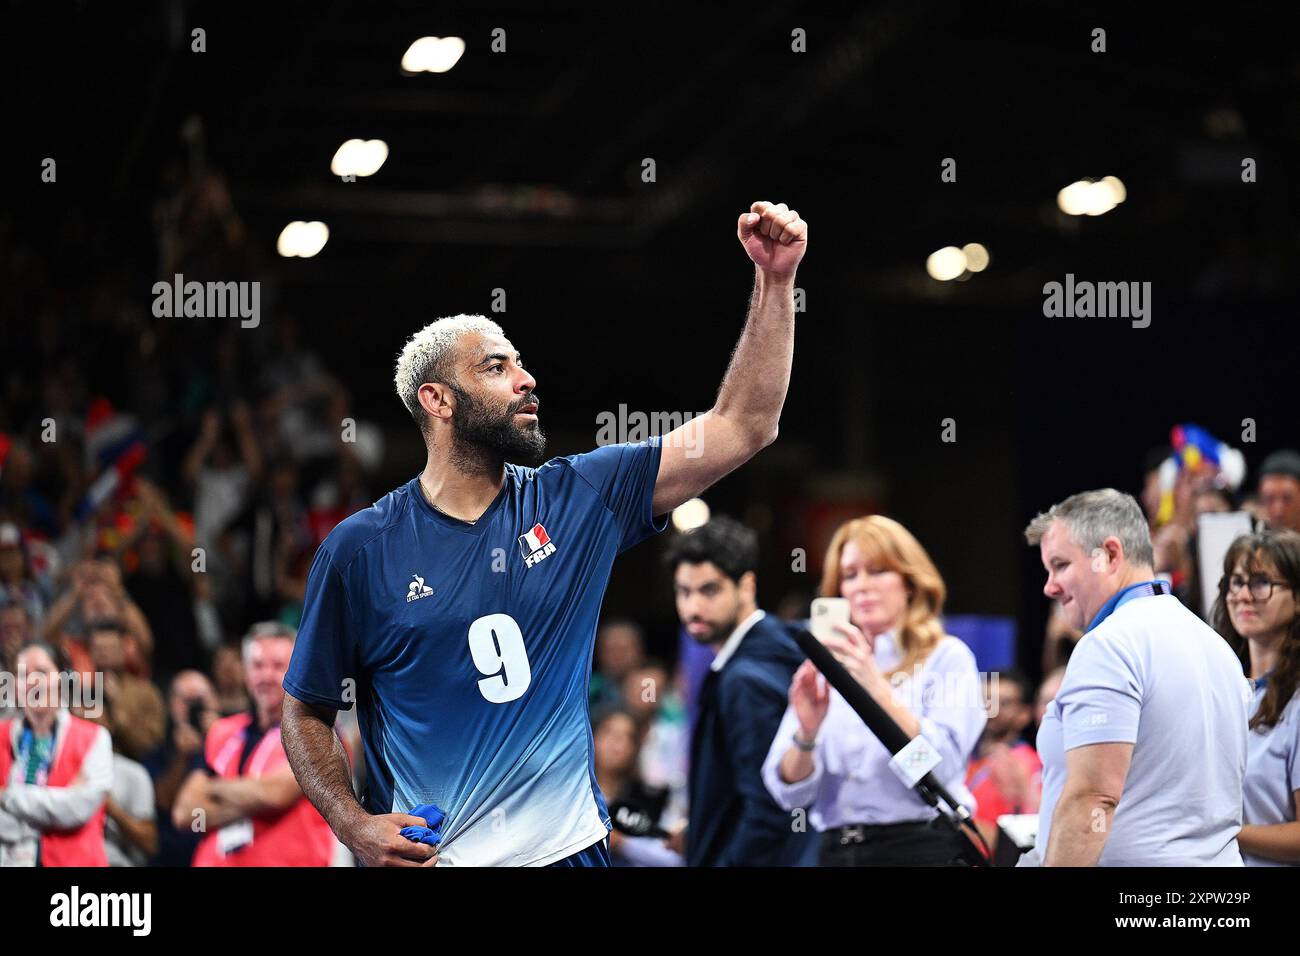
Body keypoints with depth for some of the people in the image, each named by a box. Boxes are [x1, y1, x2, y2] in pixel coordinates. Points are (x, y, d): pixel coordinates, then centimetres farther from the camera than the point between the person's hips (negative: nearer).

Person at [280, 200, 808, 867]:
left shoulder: (577, 499, 1)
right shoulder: (359, 550, -6)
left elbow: (740, 428, 0)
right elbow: (305, 712, 1)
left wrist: (775, 279, -7)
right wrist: (356, 828, -15)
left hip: (568, 844, 3)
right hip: (427, 857, -3)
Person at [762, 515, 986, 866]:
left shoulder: (946, 657, 3)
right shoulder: (824, 668, 13)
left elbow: (941, 765, -13)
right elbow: (790, 790, 6)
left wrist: (877, 688, -20)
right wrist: (807, 732, -13)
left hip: (922, 849, -3)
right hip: (837, 849, 4)